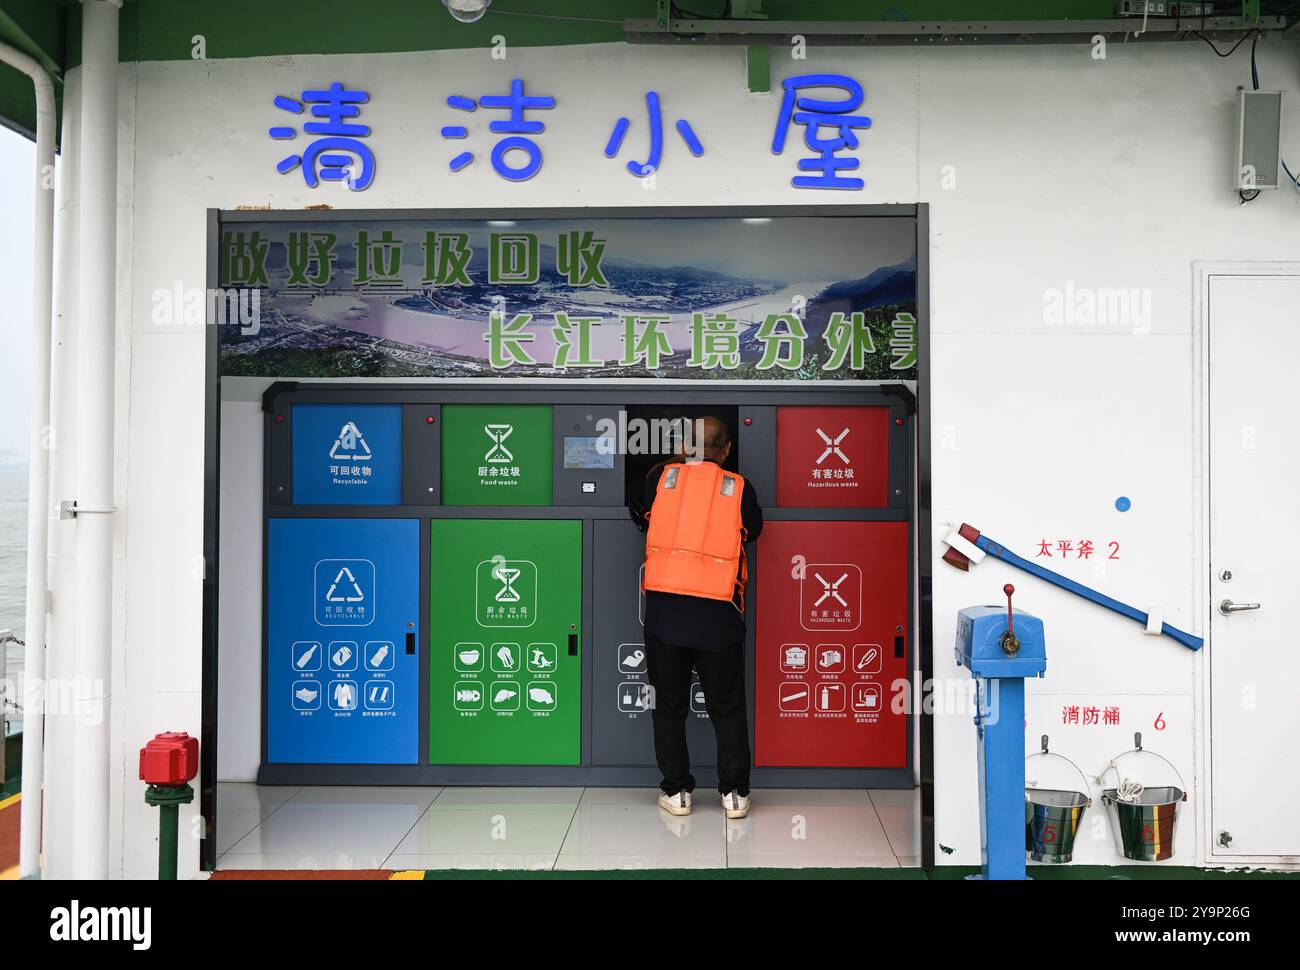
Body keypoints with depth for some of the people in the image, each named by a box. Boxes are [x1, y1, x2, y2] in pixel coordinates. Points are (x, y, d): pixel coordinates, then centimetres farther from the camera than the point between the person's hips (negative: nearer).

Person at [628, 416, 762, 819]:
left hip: (663, 608, 1)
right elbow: (753, 530, 15)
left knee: (668, 705, 13)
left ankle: (676, 791, 18)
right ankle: (735, 793, 17)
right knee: (727, 707, 13)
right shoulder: (738, 488, 2)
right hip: (718, 615, 0)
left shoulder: (660, 477, 4)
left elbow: (641, 517, 20)